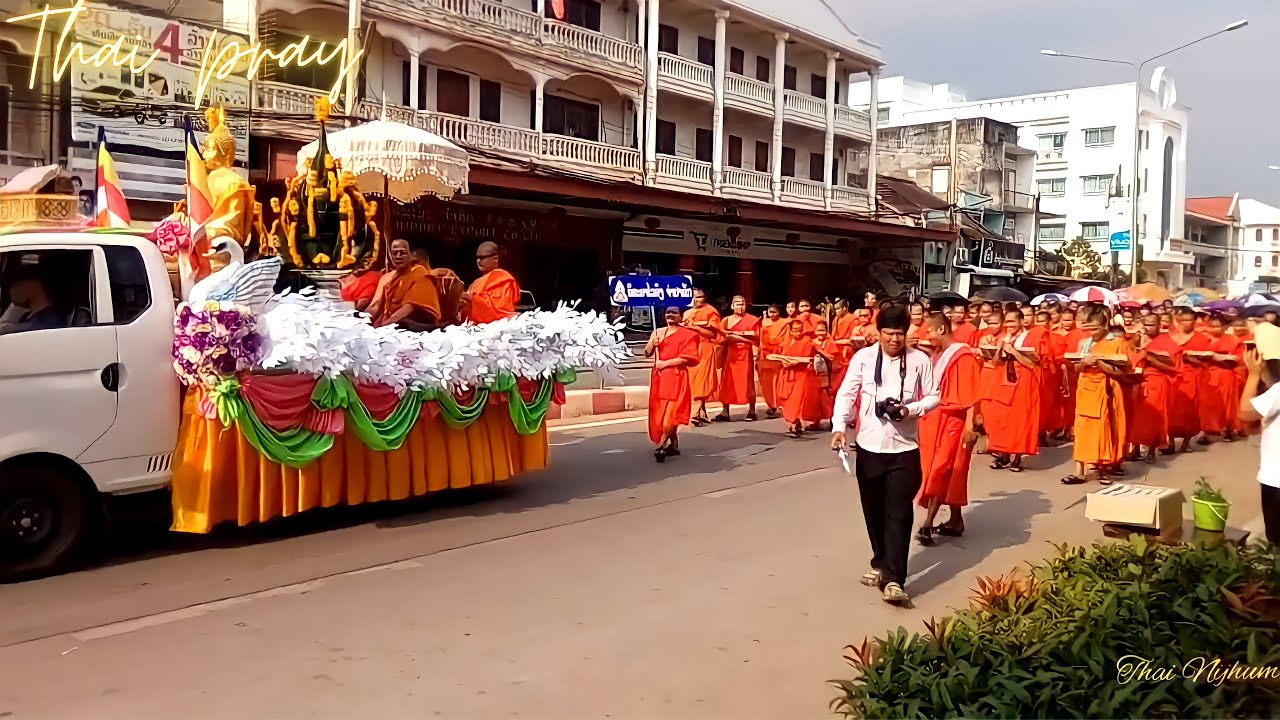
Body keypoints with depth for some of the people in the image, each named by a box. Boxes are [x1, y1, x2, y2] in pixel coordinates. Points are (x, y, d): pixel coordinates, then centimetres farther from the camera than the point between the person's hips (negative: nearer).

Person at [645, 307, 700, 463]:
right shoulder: (658, 332, 14)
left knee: (670, 412, -16)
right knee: (660, 412, 7)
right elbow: (647, 353, 10)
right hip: (659, 377, 6)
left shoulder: (687, 335, -3)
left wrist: (665, 363, -14)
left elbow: (687, 357, -13)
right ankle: (674, 444, 15)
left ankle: (661, 445, -18)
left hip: (675, 376, -6)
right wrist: (653, 342, -10)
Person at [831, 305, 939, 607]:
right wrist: (839, 427, -19)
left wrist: (911, 409, -15)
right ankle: (881, 563, 34)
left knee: (898, 513, -5)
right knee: (873, 511, 14)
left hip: (904, 448, -2)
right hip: (868, 446, 2)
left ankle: (893, 580, -6)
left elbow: (934, 397, 4)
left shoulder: (920, 360, -1)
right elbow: (846, 393, -5)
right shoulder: (863, 357, -2)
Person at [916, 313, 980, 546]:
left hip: (953, 421, -8)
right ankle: (955, 520, 18)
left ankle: (928, 524, -11)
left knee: (940, 471, -10)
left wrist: (970, 425, -22)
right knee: (948, 472, 11)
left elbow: (972, 395, -18)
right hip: (937, 419, 8)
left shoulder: (963, 355, -14)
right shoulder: (939, 355, 12)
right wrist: (925, 415, 16)